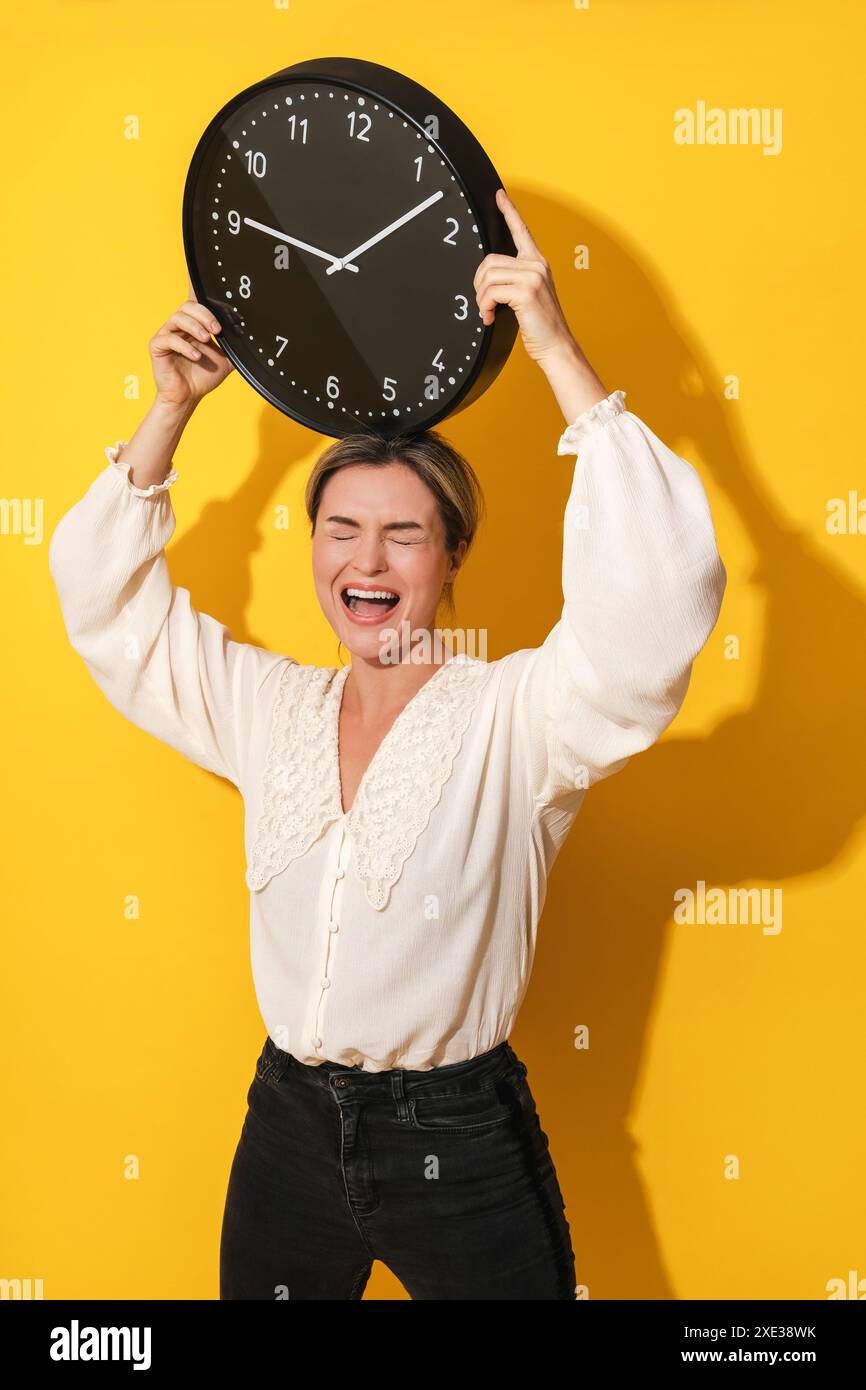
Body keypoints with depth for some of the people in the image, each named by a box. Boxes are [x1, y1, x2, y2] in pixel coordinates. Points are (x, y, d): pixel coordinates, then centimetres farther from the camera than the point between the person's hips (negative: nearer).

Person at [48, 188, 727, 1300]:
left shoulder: (515, 718, -14)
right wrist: (172, 410, -3)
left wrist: (559, 353, -29)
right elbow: (107, 601, 7)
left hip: (459, 1141, -4)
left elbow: (654, 603, -30)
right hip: (288, 1125, 5)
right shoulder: (269, 708, 1)